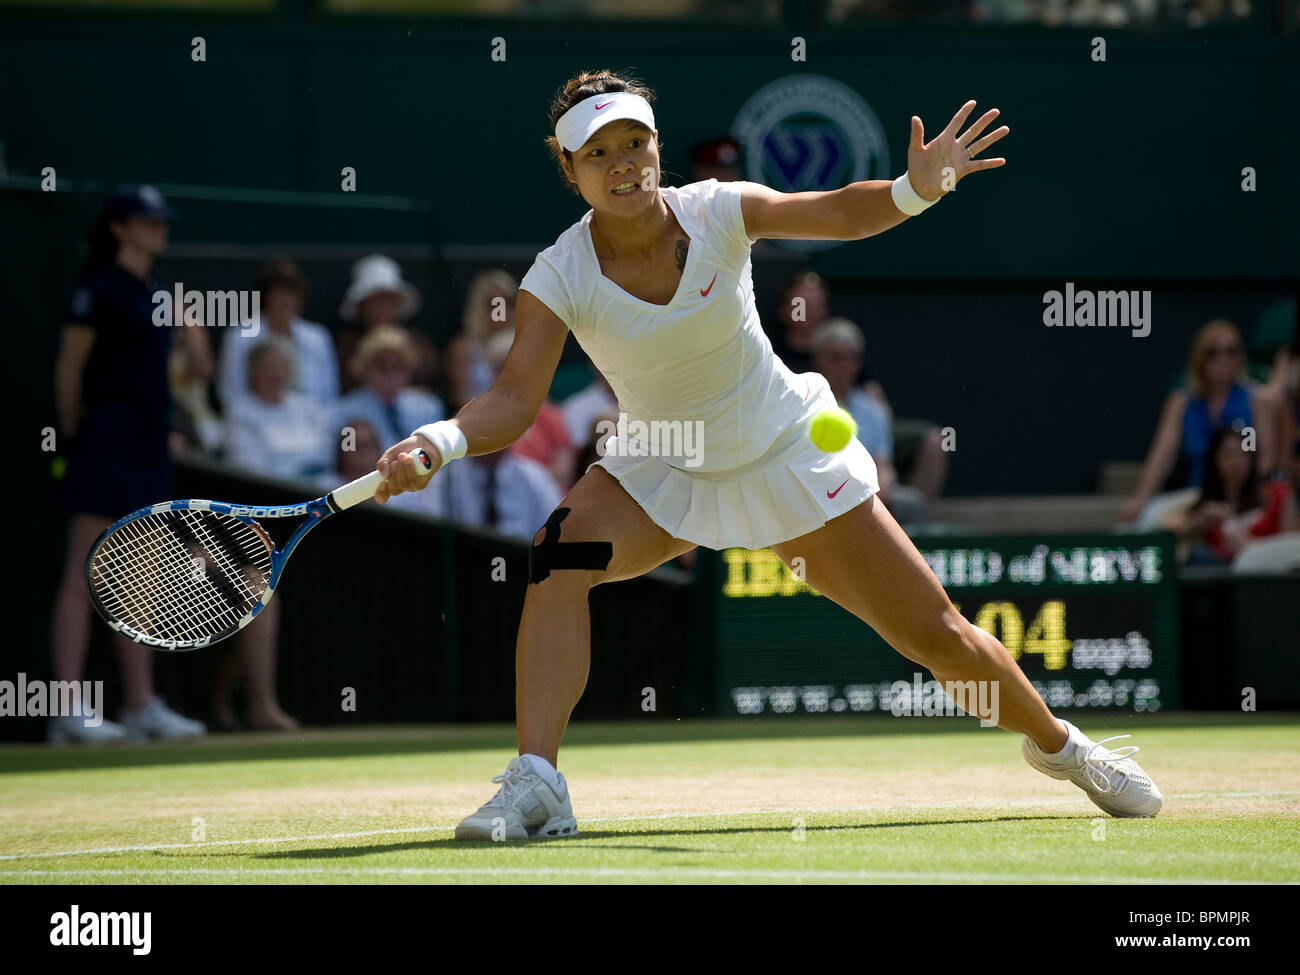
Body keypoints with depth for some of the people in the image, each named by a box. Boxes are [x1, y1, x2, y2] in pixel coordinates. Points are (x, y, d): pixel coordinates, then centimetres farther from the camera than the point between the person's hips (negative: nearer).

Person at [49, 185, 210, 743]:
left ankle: (140, 703, 14)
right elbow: (69, 368, -7)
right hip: (107, 439, -8)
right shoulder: (99, 289, -7)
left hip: (149, 442, 8)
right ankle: (68, 709, -12)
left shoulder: (161, 294, 16)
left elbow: (199, 366, 19)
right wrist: (73, 436, -5)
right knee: (84, 577, -9)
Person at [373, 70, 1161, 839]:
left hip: (789, 455, 0)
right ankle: (535, 784, -31)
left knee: (939, 637, 2)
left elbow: (840, 214, -14)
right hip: (664, 475, 0)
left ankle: (1057, 743, 30)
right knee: (562, 552, -31)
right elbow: (514, 401, -26)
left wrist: (917, 188, -34)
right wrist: (439, 442, -47)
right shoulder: (561, 278, -19)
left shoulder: (718, 212, -19)